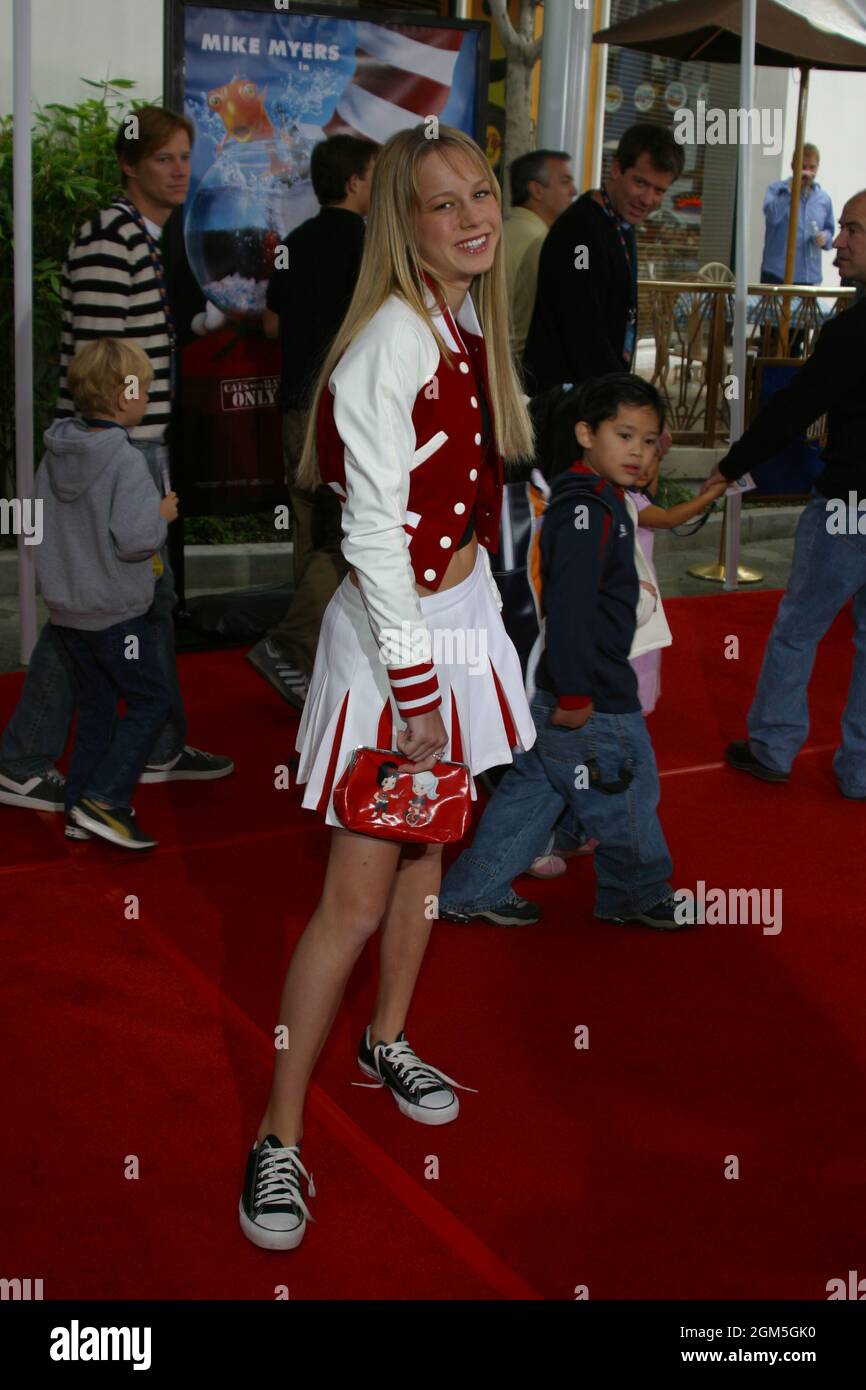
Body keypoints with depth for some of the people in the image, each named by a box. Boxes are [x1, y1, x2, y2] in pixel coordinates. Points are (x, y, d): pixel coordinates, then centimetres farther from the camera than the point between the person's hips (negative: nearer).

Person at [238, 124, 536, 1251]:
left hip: (466, 617, 9)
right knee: (357, 900, -5)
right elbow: (376, 534, -22)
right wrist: (413, 685, -20)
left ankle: (388, 1042, 41)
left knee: (430, 844, 20)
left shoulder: (473, 329, 7)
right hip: (392, 632, -8)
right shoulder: (389, 344, -20)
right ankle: (279, 1136, 9)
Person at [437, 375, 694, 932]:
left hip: (552, 687, 10)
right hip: (591, 697, -10)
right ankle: (640, 894, 27)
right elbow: (569, 608, -27)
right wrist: (574, 694, -24)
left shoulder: (595, 501, 12)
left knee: (532, 788, 17)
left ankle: (470, 892, 25)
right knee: (628, 792, 7)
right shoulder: (587, 511, -21)